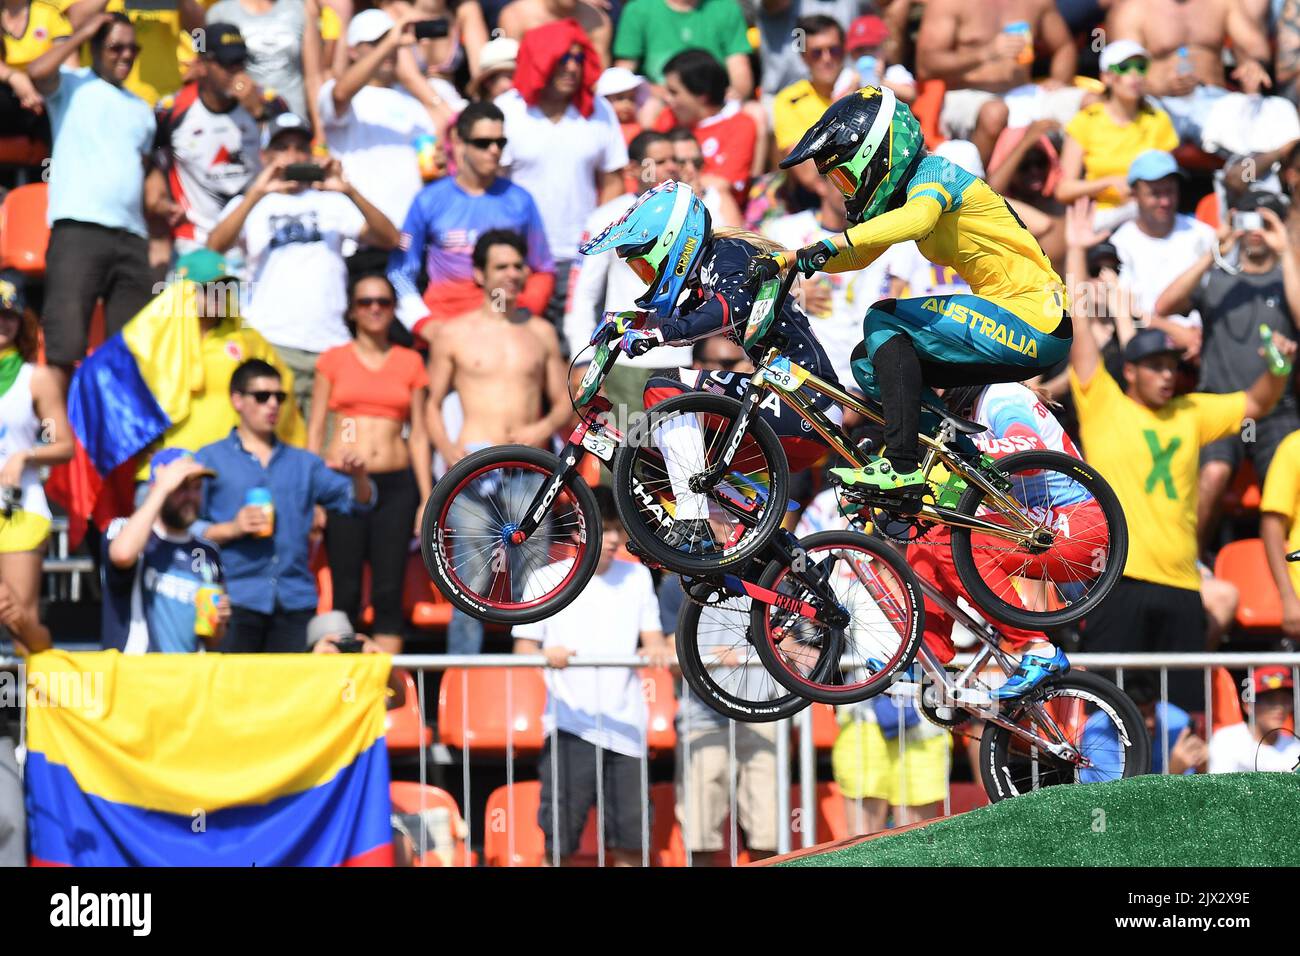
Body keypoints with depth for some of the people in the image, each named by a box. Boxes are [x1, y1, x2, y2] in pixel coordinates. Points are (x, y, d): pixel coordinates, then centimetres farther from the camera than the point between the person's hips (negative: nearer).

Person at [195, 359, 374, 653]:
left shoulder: (302, 463, 21)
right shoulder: (211, 460, 10)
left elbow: (357, 500, 15)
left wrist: (358, 477, -5)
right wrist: (231, 529, -13)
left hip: (295, 603, 3)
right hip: (237, 602, -3)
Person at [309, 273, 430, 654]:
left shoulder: (410, 362, 12)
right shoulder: (334, 360, 8)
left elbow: (418, 434, 12)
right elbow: (315, 430, 7)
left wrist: (427, 498, 6)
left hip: (396, 485, 1)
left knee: (389, 593, -3)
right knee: (346, 593, -5)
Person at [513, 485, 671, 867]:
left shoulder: (637, 577, 13)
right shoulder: (547, 581, 4)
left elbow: (653, 637, 9)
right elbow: (523, 646, 1)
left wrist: (656, 650, -16)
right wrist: (545, 655, -21)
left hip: (625, 726, 3)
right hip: (570, 725, -3)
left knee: (629, 842, 2)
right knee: (558, 839, -6)